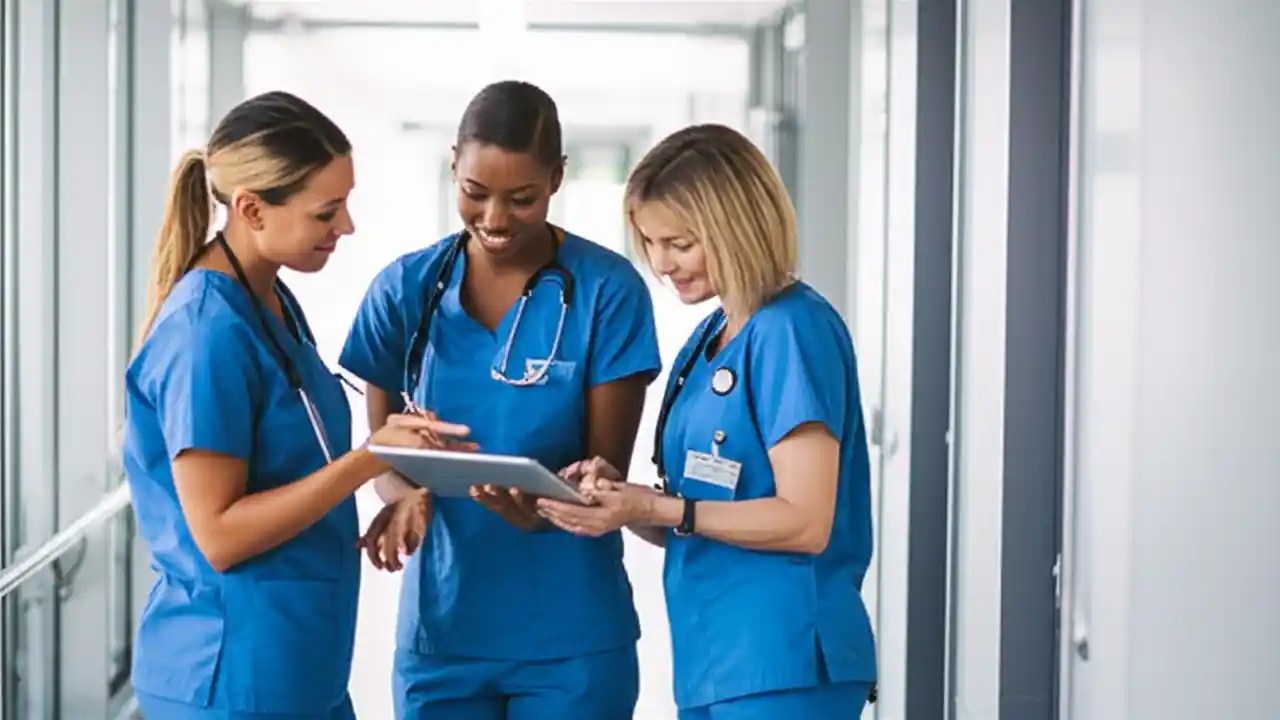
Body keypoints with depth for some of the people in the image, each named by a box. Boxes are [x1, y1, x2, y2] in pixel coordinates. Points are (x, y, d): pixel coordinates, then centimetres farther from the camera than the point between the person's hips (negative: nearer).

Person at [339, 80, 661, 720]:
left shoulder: (607, 290, -6)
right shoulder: (404, 289, 1)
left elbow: (606, 468, -5)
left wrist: (544, 506, -26)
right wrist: (403, 494, -17)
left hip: (570, 636, -2)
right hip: (440, 628, 2)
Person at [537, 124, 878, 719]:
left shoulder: (793, 331, -12)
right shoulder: (707, 340, 14)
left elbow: (805, 522, -18)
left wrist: (654, 509, -19)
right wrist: (618, 495, -3)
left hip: (783, 663, -9)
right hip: (710, 664, 9)